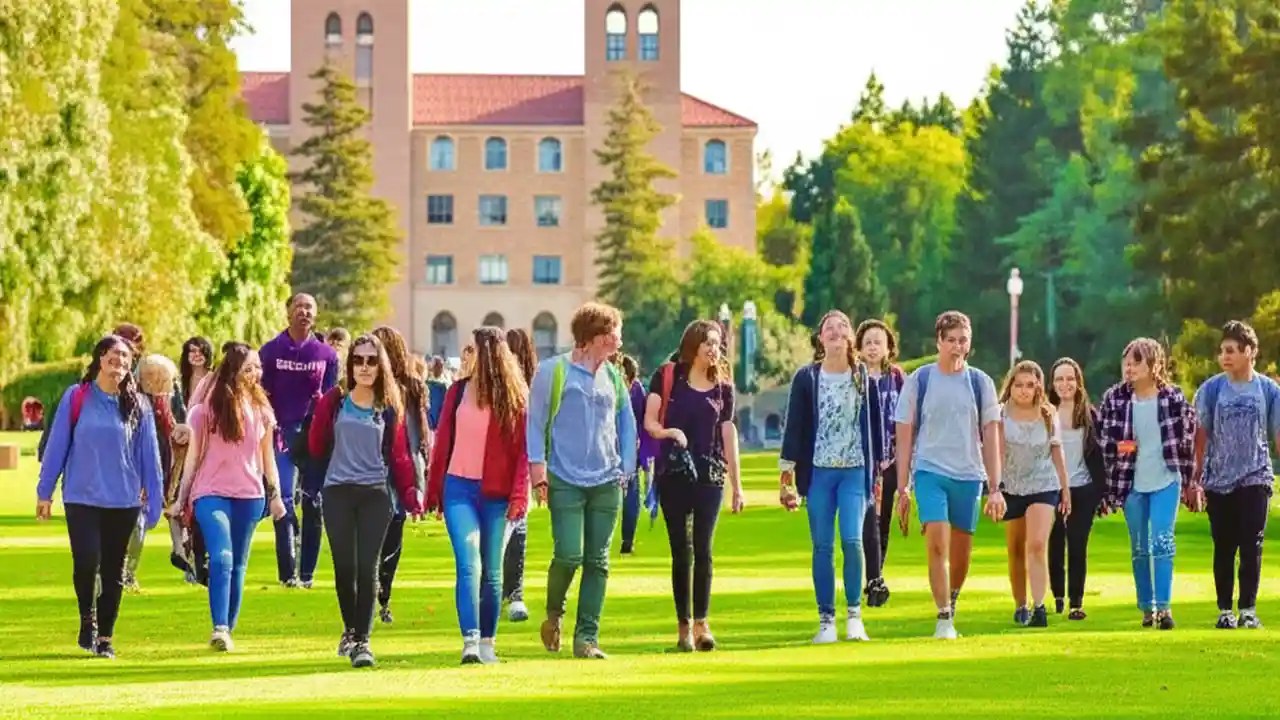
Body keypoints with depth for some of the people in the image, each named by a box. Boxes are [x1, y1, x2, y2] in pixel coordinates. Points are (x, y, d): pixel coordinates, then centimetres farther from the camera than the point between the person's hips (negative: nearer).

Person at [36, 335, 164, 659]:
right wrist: (44, 492, 3)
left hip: (124, 502, 2)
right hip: (81, 499, -2)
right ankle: (87, 620, 11)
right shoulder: (77, 398, -2)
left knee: (113, 572, 7)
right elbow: (57, 445, 2)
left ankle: (105, 637, 20)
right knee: (86, 562, -15)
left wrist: (154, 501, 3)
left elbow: (149, 456, 5)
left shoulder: (138, 406, 3)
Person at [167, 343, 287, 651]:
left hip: (249, 496, 4)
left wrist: (275, 494, 15)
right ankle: (219, 629, -25)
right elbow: (193, 456, 4)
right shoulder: (208, 409, -1)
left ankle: (228, 630, 12)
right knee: (222, 558, -20)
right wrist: (181, 498, 5)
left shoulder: (261, 409, 8)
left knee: (238, 565, 5)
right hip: (211, 494, -4)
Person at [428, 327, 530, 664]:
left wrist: (519, 495, -13)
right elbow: (443, 442, 10)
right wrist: (434, 490, 10)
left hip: (496, 494, -1)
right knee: (468, 564, -12)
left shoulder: (515, 398, -1)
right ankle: (470, 640, -20)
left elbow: (523, 449, -4)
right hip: (459, 487, 1)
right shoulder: (458, 392, 6)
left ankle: (487, 642, 19)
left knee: (492, 571, 8)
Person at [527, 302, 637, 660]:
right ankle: (554, 613, 16)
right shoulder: (553, 371, -2)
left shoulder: (613, 376, 12)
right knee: (568, 555, -12)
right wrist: (538, 470, -6)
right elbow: (535, 422, 0)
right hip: (565, 481, -4)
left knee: (597, 562, 2)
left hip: (607, 482, 5)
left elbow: (627, 425, 19)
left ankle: (587, 637, 6)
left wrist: (625, 469, 9)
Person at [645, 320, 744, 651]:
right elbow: (649, 421, -3)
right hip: (673, 474, -1)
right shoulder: (667, 377, 0)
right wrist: (668, 431, -25)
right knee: (680, 552, 2)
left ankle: (701, 623, -2)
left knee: (703, 550, -5)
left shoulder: (723, 387, 8)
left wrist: (737, 485, 10)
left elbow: (728, 434, 10)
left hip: (710, 475, 1)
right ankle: (683, 625, 7)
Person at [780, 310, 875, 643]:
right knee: (823, 547, 1)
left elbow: (875, 425, 9)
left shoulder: (863, 376, 5)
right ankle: (826, 620, 6)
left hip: (854, 470, 0)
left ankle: (854, 615, -1)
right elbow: (794, 426, 3)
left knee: (852, 540, -12)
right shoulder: (806, 378, 2)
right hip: (818, 472, 0)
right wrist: (787, 476, -1)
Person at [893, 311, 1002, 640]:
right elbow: (905, 436, 4)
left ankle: (951, 604, 31)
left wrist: (995, 488, 1)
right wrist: (902, 489, 1)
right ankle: (944, 620, -15)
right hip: (930, 472, -2)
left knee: (961, 553, 8)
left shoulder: (980, 382, 5)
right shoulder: (918, 381, 1)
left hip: (968, 476, 2)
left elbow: (990, 437, 6)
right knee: (938, 544, -16)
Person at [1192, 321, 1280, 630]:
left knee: (1252, 546, -3)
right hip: (1219, 480, 1)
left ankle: (1248, 609, 3)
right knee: (1224, 548, 6)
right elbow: (1201, 435, 2)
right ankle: (1225, 610, 13)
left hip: (1255, 479, -1)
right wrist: (1195, 477, 1)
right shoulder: (1211, 389, -2)